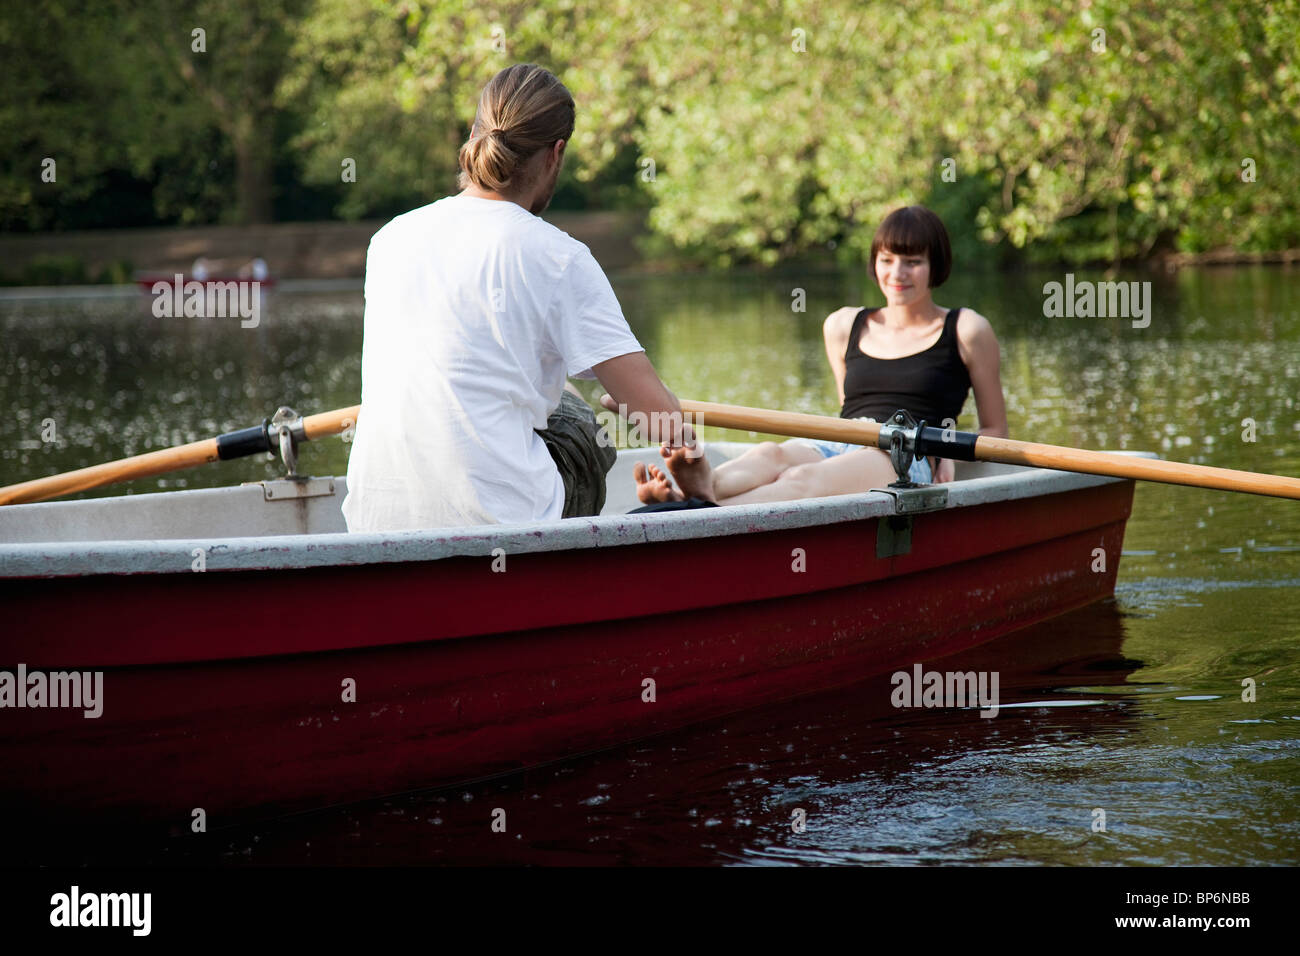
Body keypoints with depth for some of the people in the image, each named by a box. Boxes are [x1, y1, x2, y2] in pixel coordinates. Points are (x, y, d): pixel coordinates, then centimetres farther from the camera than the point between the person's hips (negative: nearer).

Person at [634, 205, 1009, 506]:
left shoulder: (966, 331, 14)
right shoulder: (844, 326, 26)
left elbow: (995, 430, 17)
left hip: (907, 460, -4)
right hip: (834, 448, 5)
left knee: (804, 479, -39)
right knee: (768, 454, -35)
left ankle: (704, 512, -68)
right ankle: (701, 489, -70)